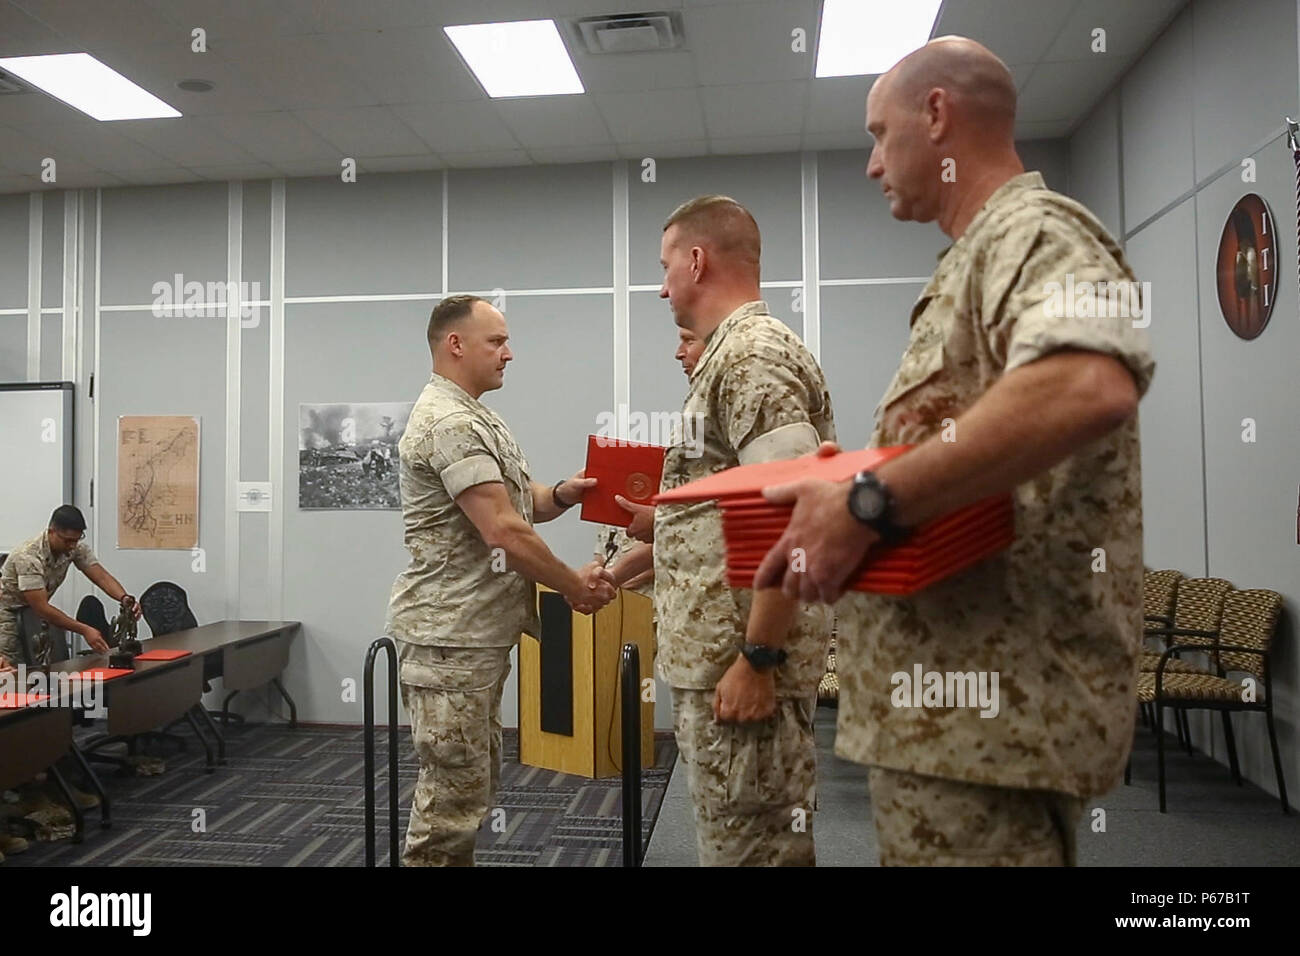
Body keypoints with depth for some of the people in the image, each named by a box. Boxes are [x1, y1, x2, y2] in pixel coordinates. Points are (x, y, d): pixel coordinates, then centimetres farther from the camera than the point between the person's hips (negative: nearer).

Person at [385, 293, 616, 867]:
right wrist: (575, 586, -12)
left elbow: (518, 502, 18)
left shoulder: (476, 417, 17)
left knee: (473, 783, 19)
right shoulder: (448, 421, -17)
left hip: (479, 631, 11)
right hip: (449, 635, -11)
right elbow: (503, 531, -23)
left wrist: (563, 495, -3)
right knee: (454, 791, -2)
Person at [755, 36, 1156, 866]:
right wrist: (856, 476, 12)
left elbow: (1088, 387, -34)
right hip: (963, 682, 10)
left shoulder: (1034, 230, -12)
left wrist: (870, 503, -30)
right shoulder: (980, 255, 20)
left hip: (994, 694, -10)